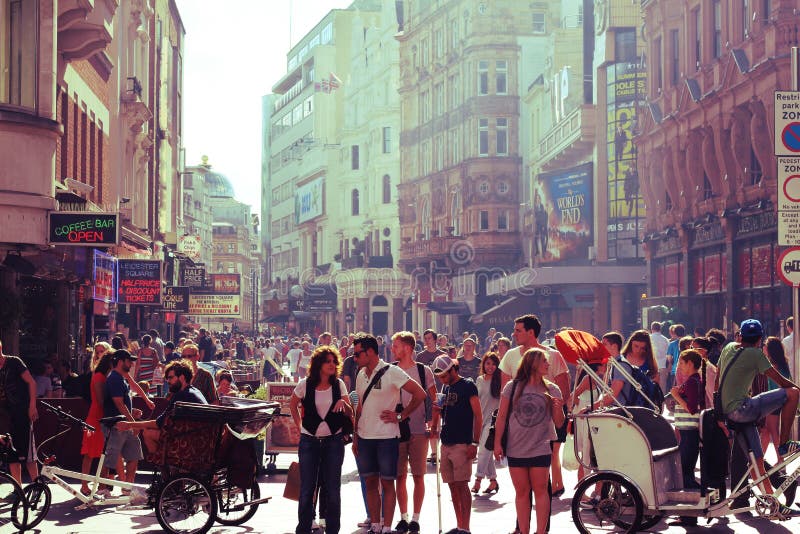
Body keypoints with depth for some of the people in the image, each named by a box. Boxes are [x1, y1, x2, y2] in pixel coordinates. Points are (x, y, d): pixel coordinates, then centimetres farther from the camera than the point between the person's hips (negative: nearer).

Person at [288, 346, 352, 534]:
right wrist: (300, 426, 7)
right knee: (307, 489, 3)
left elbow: (350, 414, 3)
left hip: (333, 441, 1)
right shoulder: (305, 384, -3)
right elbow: (293, 405, 13)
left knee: (333, 490, 4)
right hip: (309, 441, -1)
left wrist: (343, 404, -17)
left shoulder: (339, 385, 1)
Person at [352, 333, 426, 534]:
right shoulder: (361, 375, 10)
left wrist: (400, 415, -9)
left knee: (387, 483, 0)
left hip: (386, 437, -6)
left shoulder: (391, 372, -10)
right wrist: (355, 437, 16)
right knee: (371, 483, 9)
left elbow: (420, 394, -11)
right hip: (365, 437, 6)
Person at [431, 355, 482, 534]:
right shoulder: (446, 388, 17)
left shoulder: (467, 386, -5)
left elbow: (478, 416, -9)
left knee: (462, 485, -8)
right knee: (452, 486, 8)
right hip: (446, 443, 7)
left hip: (462, 444, -7)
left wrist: (474, 443, -15)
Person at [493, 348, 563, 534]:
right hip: (515, 449, 0)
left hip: (540, 449, 0)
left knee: (540, 490, -1)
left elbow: (559, 423, 2)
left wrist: (558, 408, -18)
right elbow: (501, 416, 4)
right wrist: (497, 443, 1)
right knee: (522, 492, 7)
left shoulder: (552, 390, 2)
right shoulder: (513, 387, 0)